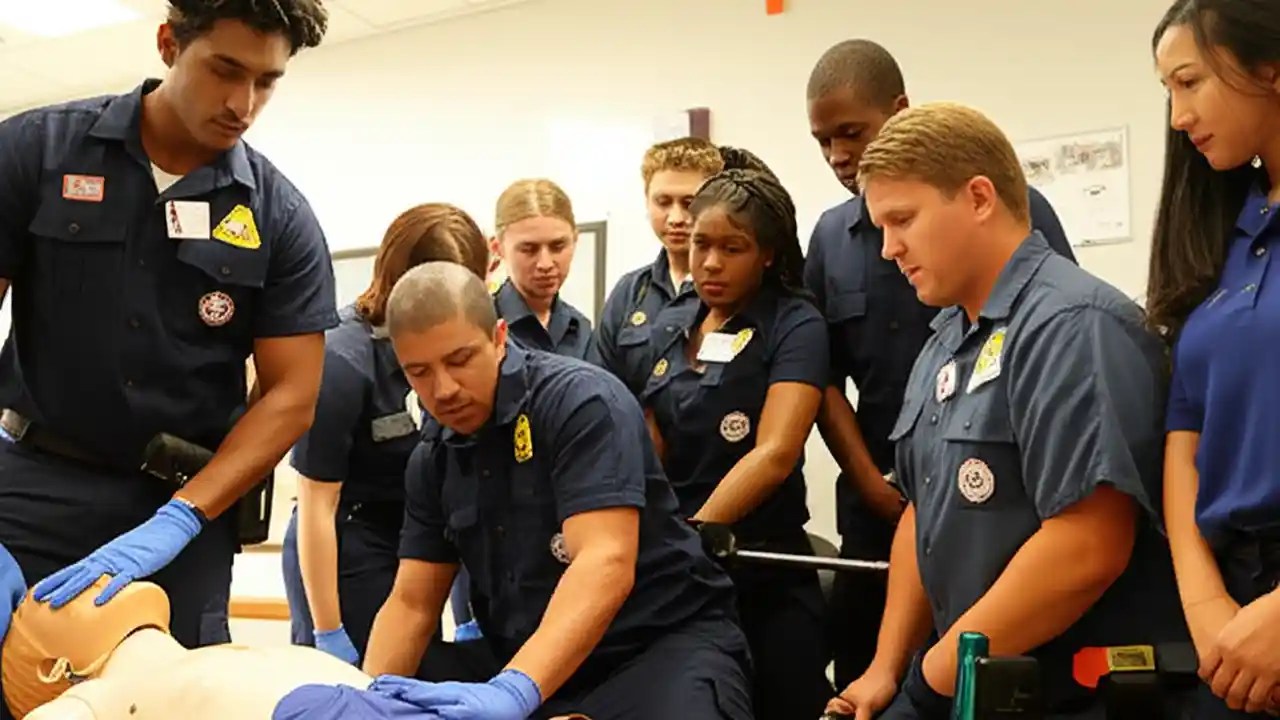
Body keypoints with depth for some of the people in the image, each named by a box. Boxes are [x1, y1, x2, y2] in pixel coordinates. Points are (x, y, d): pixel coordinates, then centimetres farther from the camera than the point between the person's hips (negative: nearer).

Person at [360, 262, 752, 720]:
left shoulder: (582, 401, -16)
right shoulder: (432, 459, 5)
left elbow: (606, 564, -27)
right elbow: (412, 603, 7)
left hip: (664, 642, -6)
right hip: (528, 667, 6)